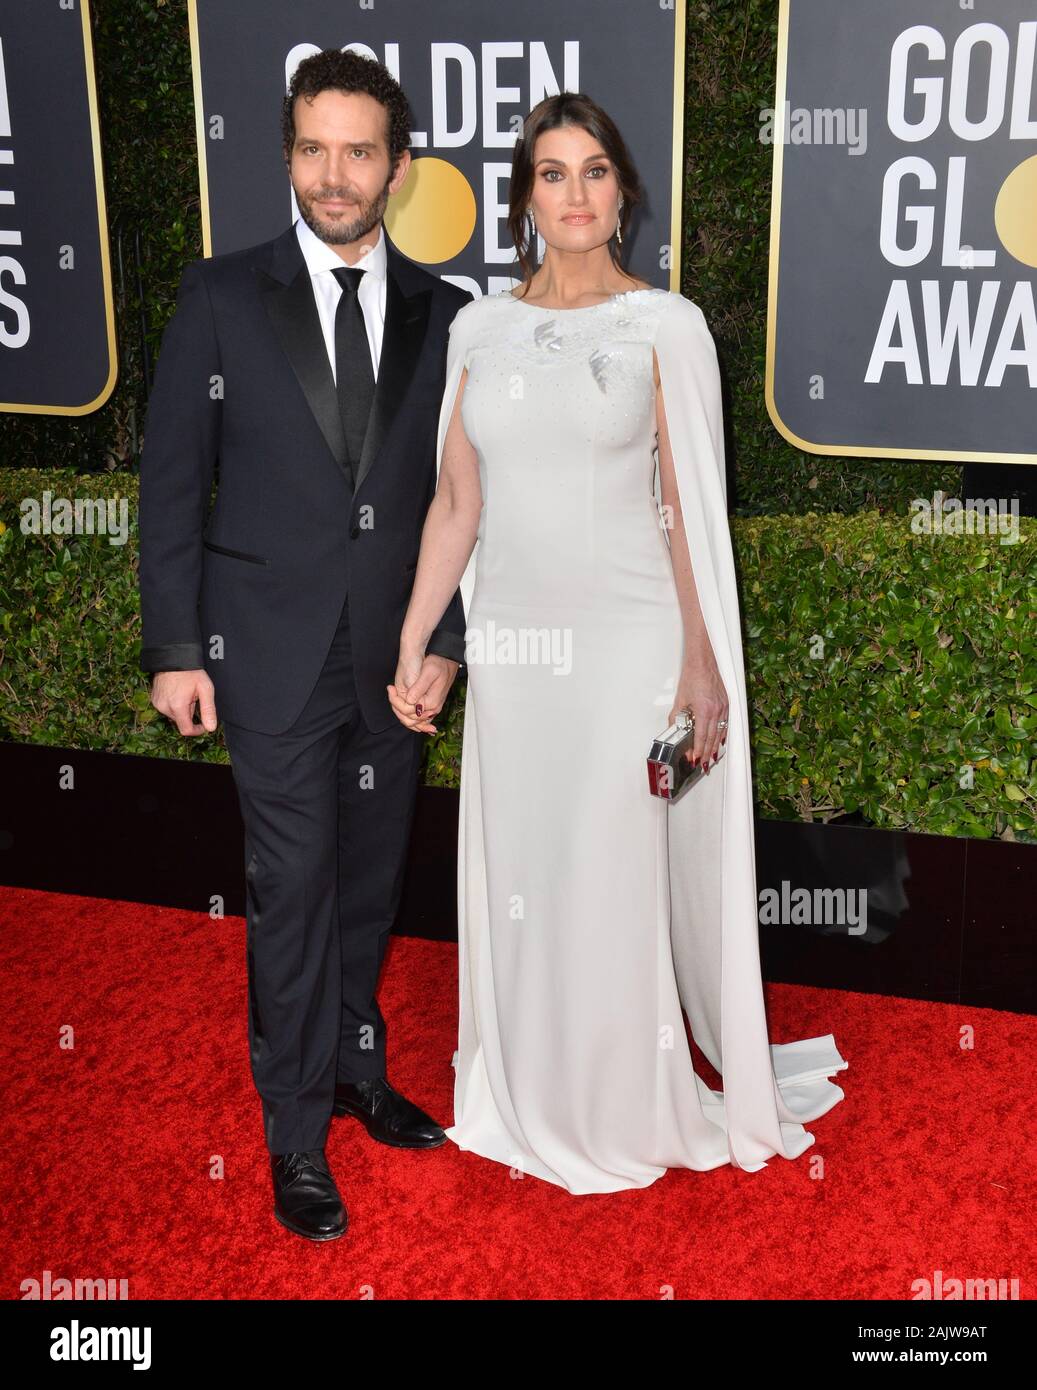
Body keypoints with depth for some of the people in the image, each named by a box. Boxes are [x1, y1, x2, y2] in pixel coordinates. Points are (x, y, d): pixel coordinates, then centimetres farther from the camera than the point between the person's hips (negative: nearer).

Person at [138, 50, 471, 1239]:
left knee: (370, 880, 15)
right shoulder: (221, 298, -2)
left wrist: (446, 639, 0)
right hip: (274, 653, -3)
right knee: (294, 888, -1)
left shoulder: (442, 316, 4)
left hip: (396, 656, 3)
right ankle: (297, 1138, 14)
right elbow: (170, 483, -3)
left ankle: (355, 1068, 36)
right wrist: (174, 650, -7)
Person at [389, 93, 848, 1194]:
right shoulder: (480, 327, 7)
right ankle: (530, 1106, 32)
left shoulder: (665, 326, -3)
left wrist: (703, 660, -9)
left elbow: (688, 508, -5)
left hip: (627, 641, -3)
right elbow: (457, 503, 8)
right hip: (510, 645, 4)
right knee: (516, 875, 12)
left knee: (615, 880, 3)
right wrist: (412, 642, 4)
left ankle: (624, 1115, 24)